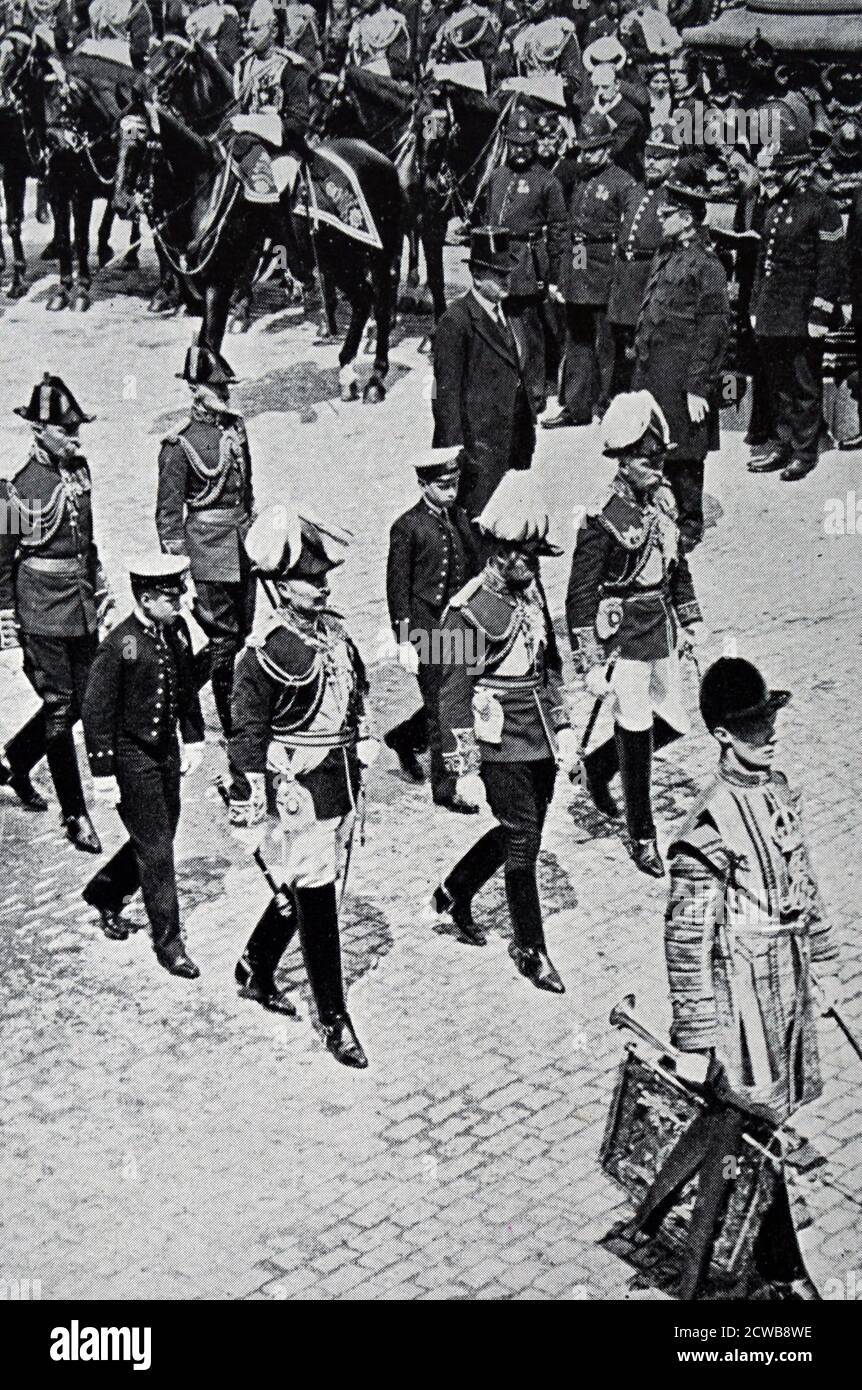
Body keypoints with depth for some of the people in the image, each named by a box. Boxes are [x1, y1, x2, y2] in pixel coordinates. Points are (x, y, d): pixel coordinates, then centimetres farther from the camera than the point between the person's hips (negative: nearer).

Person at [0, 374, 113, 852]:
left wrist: (101, 589, 16)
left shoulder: (79, 471, 5)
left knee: (81, 700, 13)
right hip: (42, 613, -7)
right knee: (59, 709, -1)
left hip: (82, 609, 7)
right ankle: (75, 815, 8)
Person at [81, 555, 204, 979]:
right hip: (132, 757, -7)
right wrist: (103, 774, -16)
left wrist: (192, 738, 17)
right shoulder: (118, 646, -20)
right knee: (156, 848, -2)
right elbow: (96, 712, -17)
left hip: (166, 752, 7)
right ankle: (168, 943, 9)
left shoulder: (176, 631, 0)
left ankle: (105, 893, 41)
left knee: (159, 838, 17)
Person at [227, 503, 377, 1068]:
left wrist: (365, 748, 24)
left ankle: (255, 969, 39)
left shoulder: (333, 630, 7)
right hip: (303, 788, -8)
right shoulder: (268, 652, -17)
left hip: (345, 782, 8)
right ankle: (335, 1018, 8)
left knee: (305, 888, 19)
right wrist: (247, 801, -13)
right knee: (316, 900, -1)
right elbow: (248, 730, -14)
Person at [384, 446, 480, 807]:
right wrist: (404, 641, -11)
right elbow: (398, 587, -8)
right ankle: (444, 787, 8)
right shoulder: (407, 527, -9)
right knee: (441, 706, -2)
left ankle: (403, 738, 36)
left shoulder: (461, 518, 10)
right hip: (426, 625, -6)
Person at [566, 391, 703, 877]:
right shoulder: (604, 516, -18)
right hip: (625, 631, -7)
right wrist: (591, 663, -17)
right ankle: (643, 838, 15)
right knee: (636, 735, 0)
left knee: (673, 722, 13)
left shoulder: (663, 498, 3)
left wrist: (691, 618, 19)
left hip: (663, 628, 7)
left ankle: (599, 765, 37)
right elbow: (580, 595, -16)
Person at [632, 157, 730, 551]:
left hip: (681, 379, -8)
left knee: (683, 457, 3)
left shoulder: (705, 265, -14)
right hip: (651, 374, 8)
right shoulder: (666, 256, 11)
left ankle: (690, 526, 17)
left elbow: (714, 330, -16)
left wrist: (698, 388, -18)